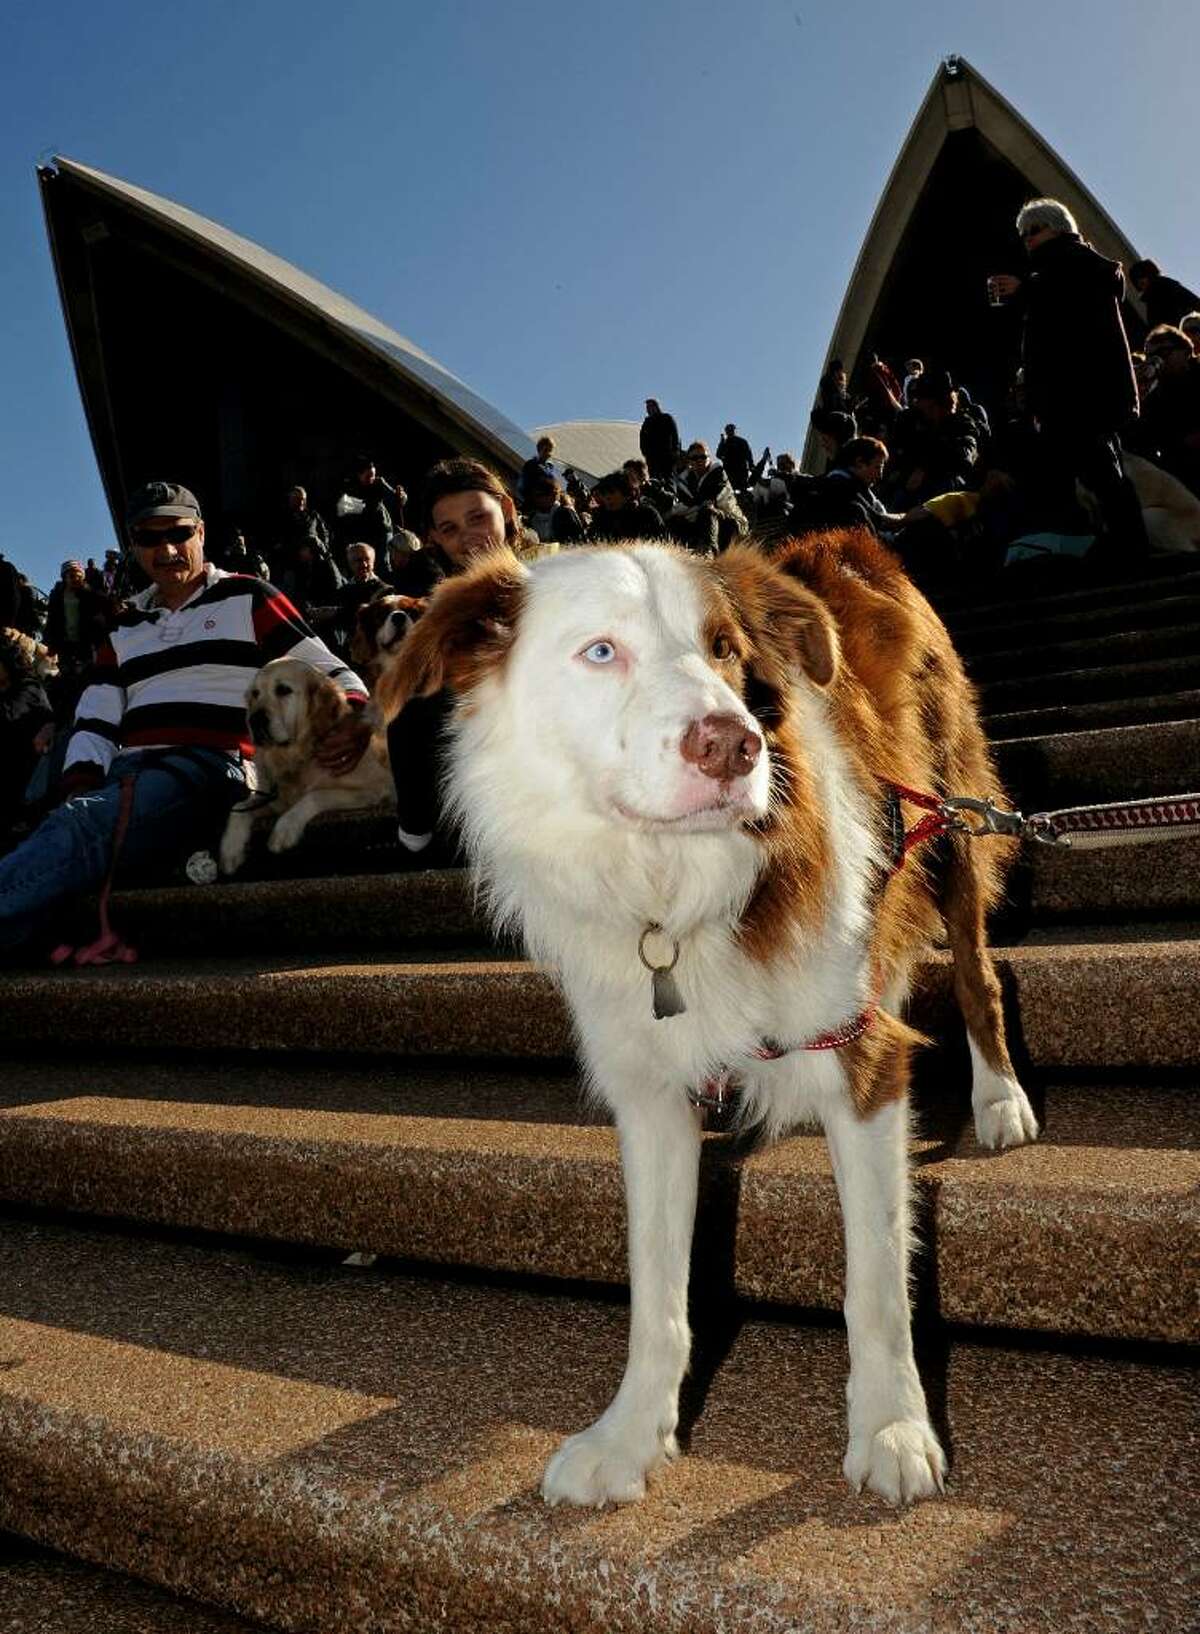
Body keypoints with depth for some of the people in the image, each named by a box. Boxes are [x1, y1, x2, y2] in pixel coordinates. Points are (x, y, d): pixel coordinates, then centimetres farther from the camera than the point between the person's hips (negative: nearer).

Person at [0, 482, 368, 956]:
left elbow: (327, 669, 6)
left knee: (78, 827, -35)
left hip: (209, 769, -5)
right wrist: (79, 787, -3)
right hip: (126, 776, 6)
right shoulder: (126, 629, 27)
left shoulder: (247, 597, 13)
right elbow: (94, 723, 18)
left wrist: (354, 718, -17)